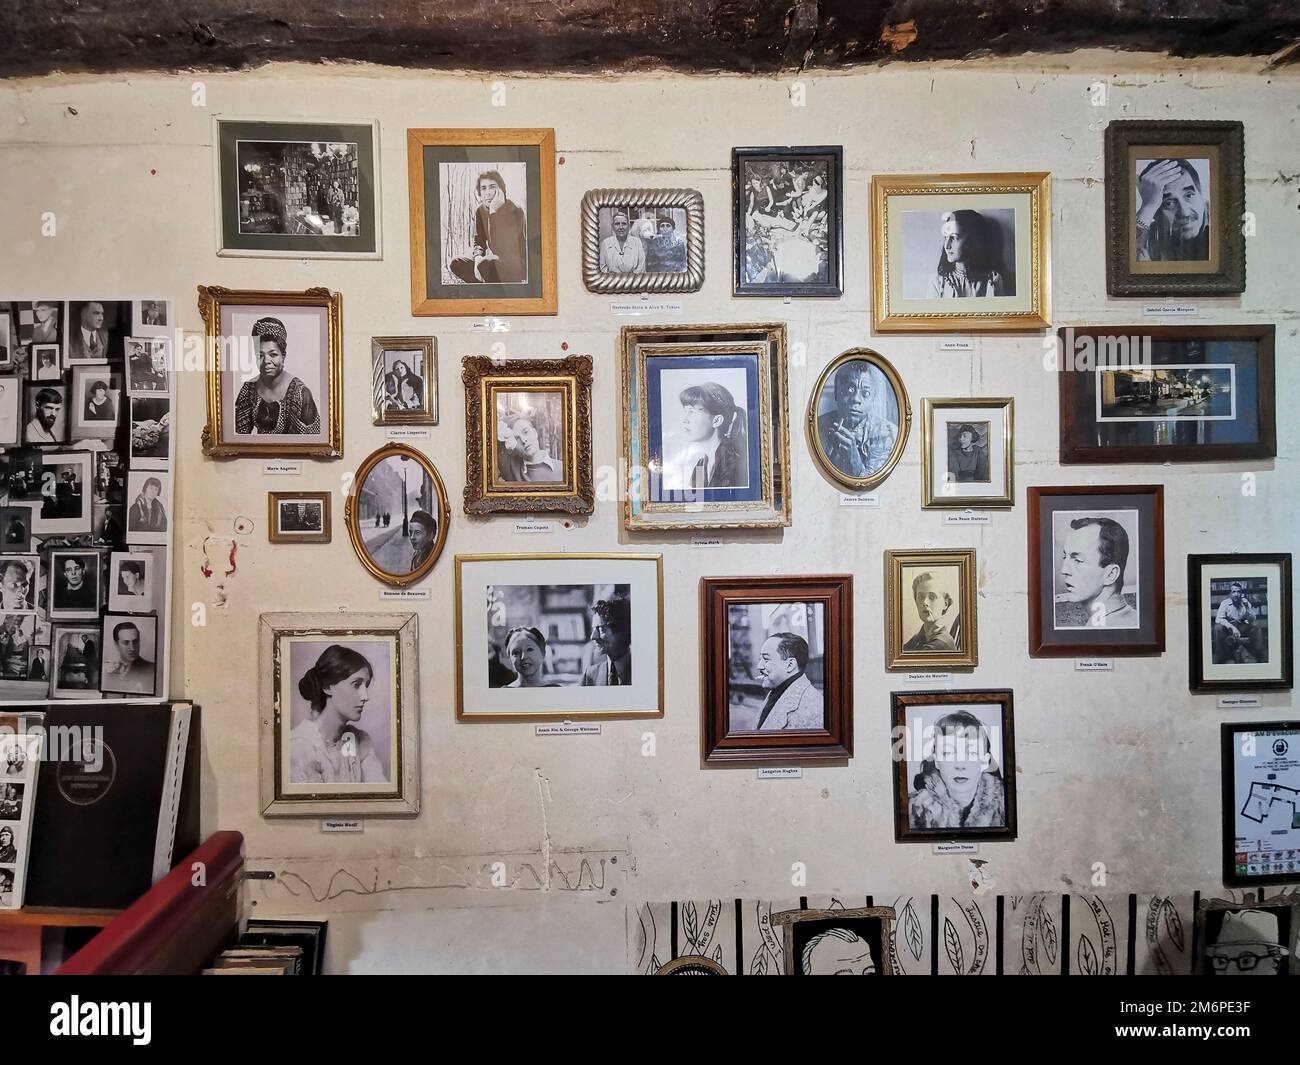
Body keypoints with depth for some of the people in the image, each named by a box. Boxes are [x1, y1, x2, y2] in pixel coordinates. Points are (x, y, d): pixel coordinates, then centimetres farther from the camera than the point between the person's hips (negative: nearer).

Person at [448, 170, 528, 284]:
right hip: (495, 263, 8)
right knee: (454, 264, -4)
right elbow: (479, 241, 6)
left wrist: (494, 212, -33)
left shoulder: (515, 211, -21)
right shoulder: (480, 210, 1)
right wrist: (478, 258, -17)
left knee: (484, 265, -35)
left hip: (517, 269, -7)